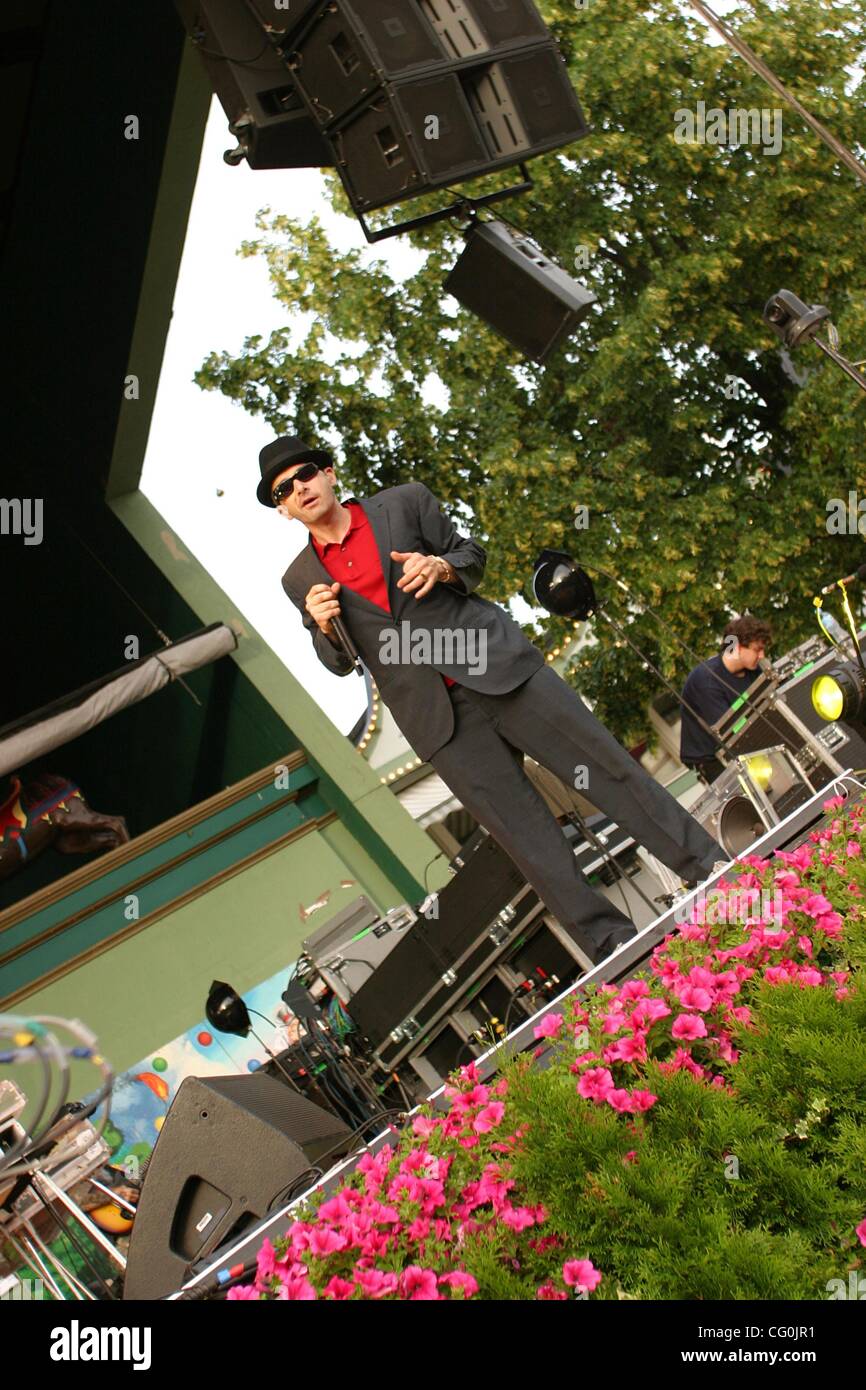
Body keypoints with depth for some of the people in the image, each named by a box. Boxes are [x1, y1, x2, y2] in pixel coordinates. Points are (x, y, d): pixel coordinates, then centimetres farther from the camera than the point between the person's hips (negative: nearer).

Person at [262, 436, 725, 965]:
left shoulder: (405, 502, 6)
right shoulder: (302, 579, 9)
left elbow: (473, 554, 12)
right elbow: (339, 661, 15)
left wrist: (442, 567, -10)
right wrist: (323, 625, -7)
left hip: (499, 665, 0)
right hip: (438, 719, 1)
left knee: (608, 767, -2)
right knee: (527, 836, 0)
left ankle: (714, 873, 7)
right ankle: (616, 948, 9)